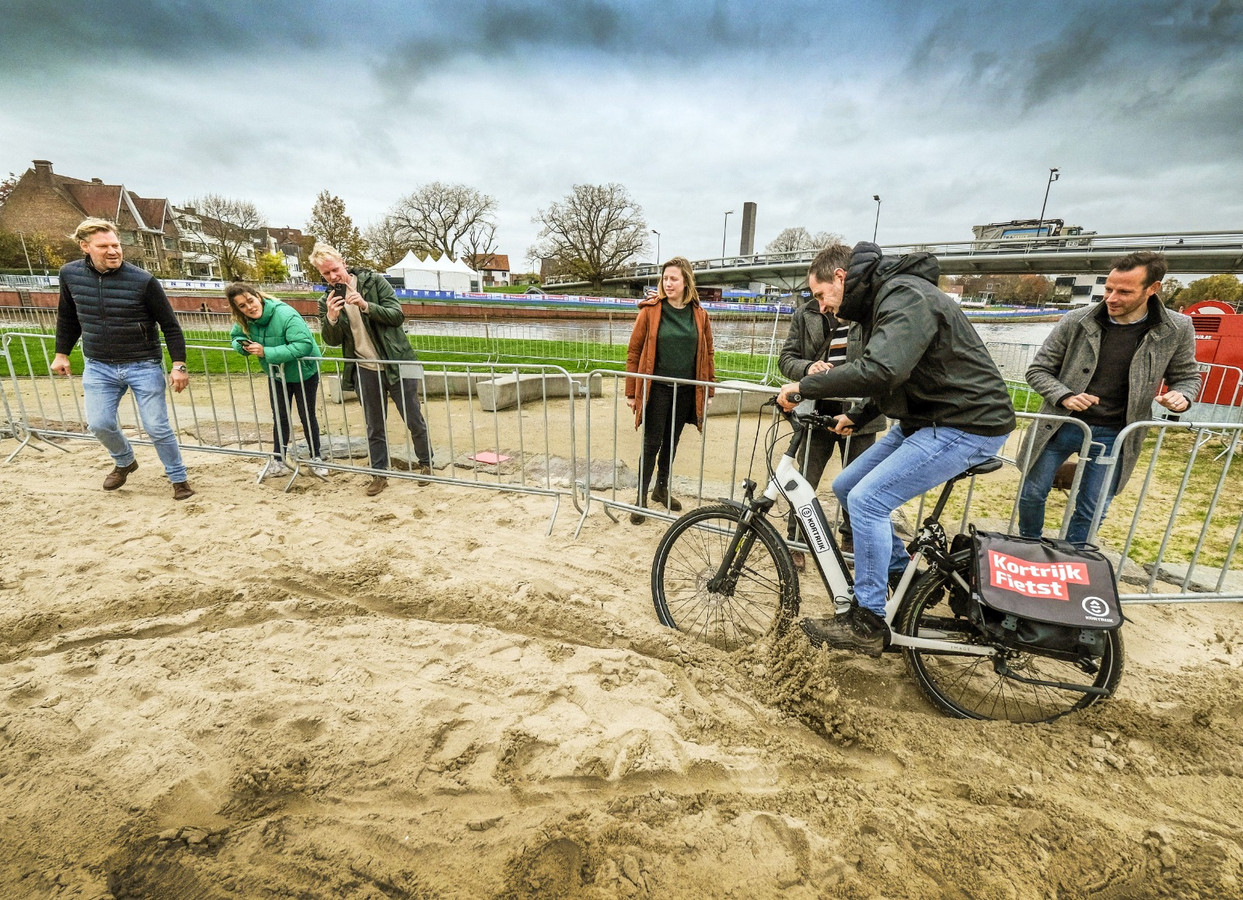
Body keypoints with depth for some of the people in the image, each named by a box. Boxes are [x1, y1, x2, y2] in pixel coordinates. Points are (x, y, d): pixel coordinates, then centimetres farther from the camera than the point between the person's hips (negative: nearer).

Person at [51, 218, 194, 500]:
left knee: (157, 428, -2)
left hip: (144, 367, -4)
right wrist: (61, 354, 17)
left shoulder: (143, 281, -14)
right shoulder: (70, 274, -1)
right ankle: (124, 462, 32)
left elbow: (170, 326, -9)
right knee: (99, 424, 1)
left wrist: (178, 365, -13)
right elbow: (67, 318, 15)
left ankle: (179, 479, 14)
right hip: (98, 367, 4)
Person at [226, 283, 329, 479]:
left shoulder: (285, 314, -31)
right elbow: (235, 337, 9)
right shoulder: (243, 321, -9)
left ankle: (316, 459, 21)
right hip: (276, 375, 6)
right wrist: (244, 345, -17)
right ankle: (278, 461, 22)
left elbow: (304, 344, -40)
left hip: (304, 372, -5)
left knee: (307, 416, 6)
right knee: (279, 417, 11)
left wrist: (266, 352, -37)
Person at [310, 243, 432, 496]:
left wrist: (366, 305, -24)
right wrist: (331, 318, -17)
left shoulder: (374, 281, -4)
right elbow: (331, 341, 2)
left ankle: (425, 463, 25)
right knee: (374, 427, 11)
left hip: (396, 363, -3)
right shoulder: (327, 301, 5)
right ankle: (379, 474, 23)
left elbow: (397, 315, -10)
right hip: (365, 369, 3)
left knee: (414, 420, 6)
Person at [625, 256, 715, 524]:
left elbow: (707, 354, 9)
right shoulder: (650, 311, -6)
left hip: (686, 391, 3)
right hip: (657, 389, -3)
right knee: (652, 443, 0)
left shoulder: (699, 315, 3)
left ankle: (662, 487, 34)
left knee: (672, 442, 15)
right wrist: (631, 392, -5)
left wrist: (708, 391, 7)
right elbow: (634, 351, -4)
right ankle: (642, 497, 13)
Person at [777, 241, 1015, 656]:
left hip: (967, 424, -10)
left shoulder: (905, 297, -20)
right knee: (846, 487, 9)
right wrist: (858, 415, 13)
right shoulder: (881, 298, 13)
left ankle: (868, 623, -4)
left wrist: (805, 385, -28)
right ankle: (900, 575, 25)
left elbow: (881, 370, -37)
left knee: (867, 500, -18)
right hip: (923, 419, 10)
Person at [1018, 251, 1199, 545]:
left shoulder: (1177, 330, -5)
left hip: (1113, 435, 1)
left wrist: (1182, 396, -13)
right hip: (1061, 425, 0)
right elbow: (1038, 370, -3)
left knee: (1092, 511, 7)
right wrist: (1064, 397, -20)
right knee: (1032, 494, 10)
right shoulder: (1076, 321, -10)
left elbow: (1186, 376, 10)